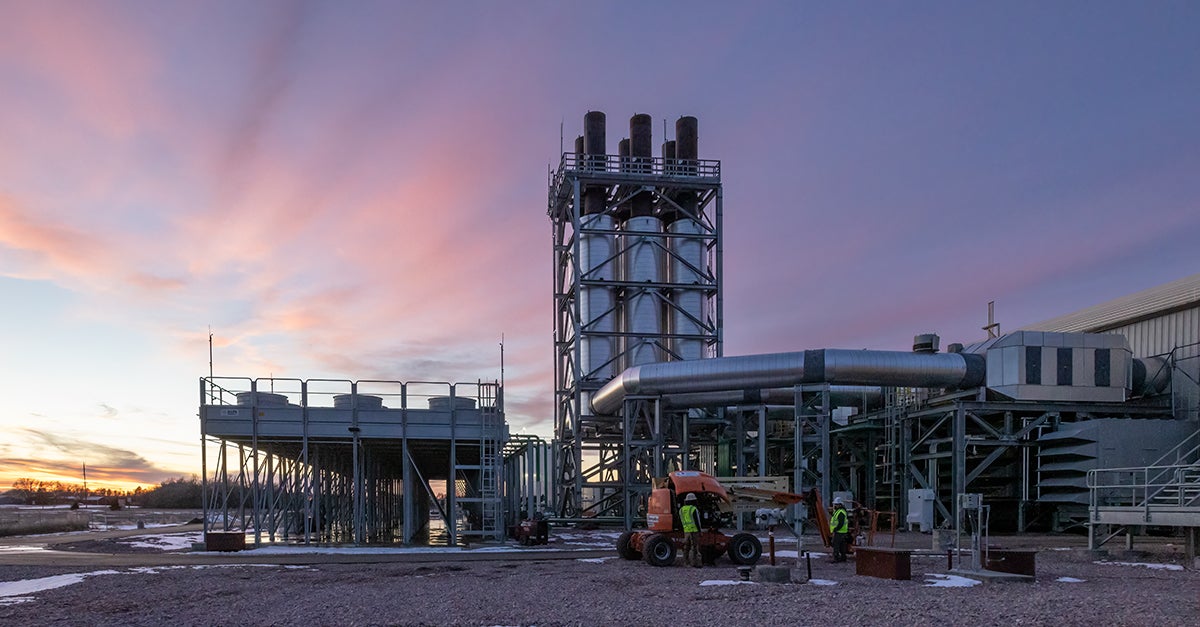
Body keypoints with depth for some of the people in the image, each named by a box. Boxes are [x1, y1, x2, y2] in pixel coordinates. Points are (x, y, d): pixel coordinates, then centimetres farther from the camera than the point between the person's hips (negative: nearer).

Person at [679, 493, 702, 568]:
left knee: (687, 546, 16)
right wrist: (699, 530, -6)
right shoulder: (694, 509, -13)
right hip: (694, 530, -7)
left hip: (686, 530, 7)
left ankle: (686, 561, 21)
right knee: (695, 547, -4)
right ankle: (694, 563, -7)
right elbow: (697, 521, -13)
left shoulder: (681, 509, 7)